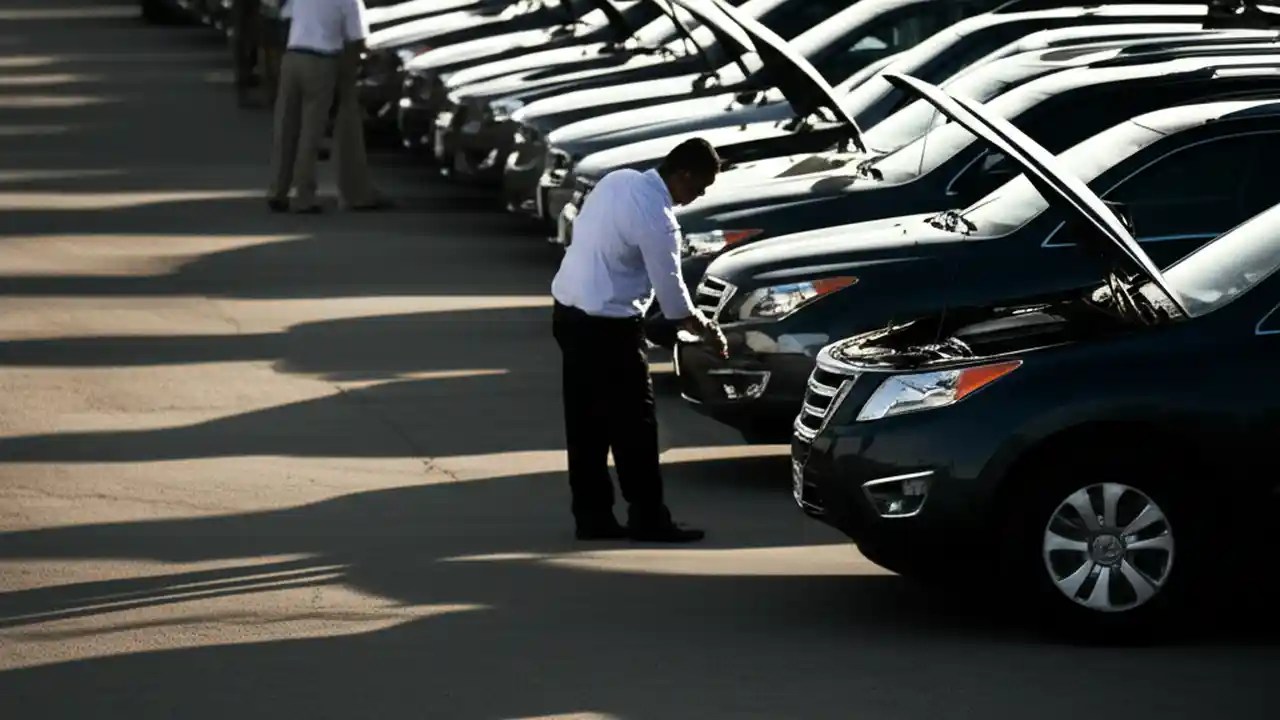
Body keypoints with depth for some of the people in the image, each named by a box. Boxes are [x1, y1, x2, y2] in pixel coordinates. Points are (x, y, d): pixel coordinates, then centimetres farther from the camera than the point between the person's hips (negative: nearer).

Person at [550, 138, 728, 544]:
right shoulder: (656, 217, -20)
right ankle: (647, 517, 7)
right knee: (633, 423, 1)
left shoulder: (619, 180, 5)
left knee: (586, 421, 12)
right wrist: (705, 330, 4)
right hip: (607, 325, -9)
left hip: (568, 310, 9)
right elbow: (671, 291, -14)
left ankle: (591, 515, 16)